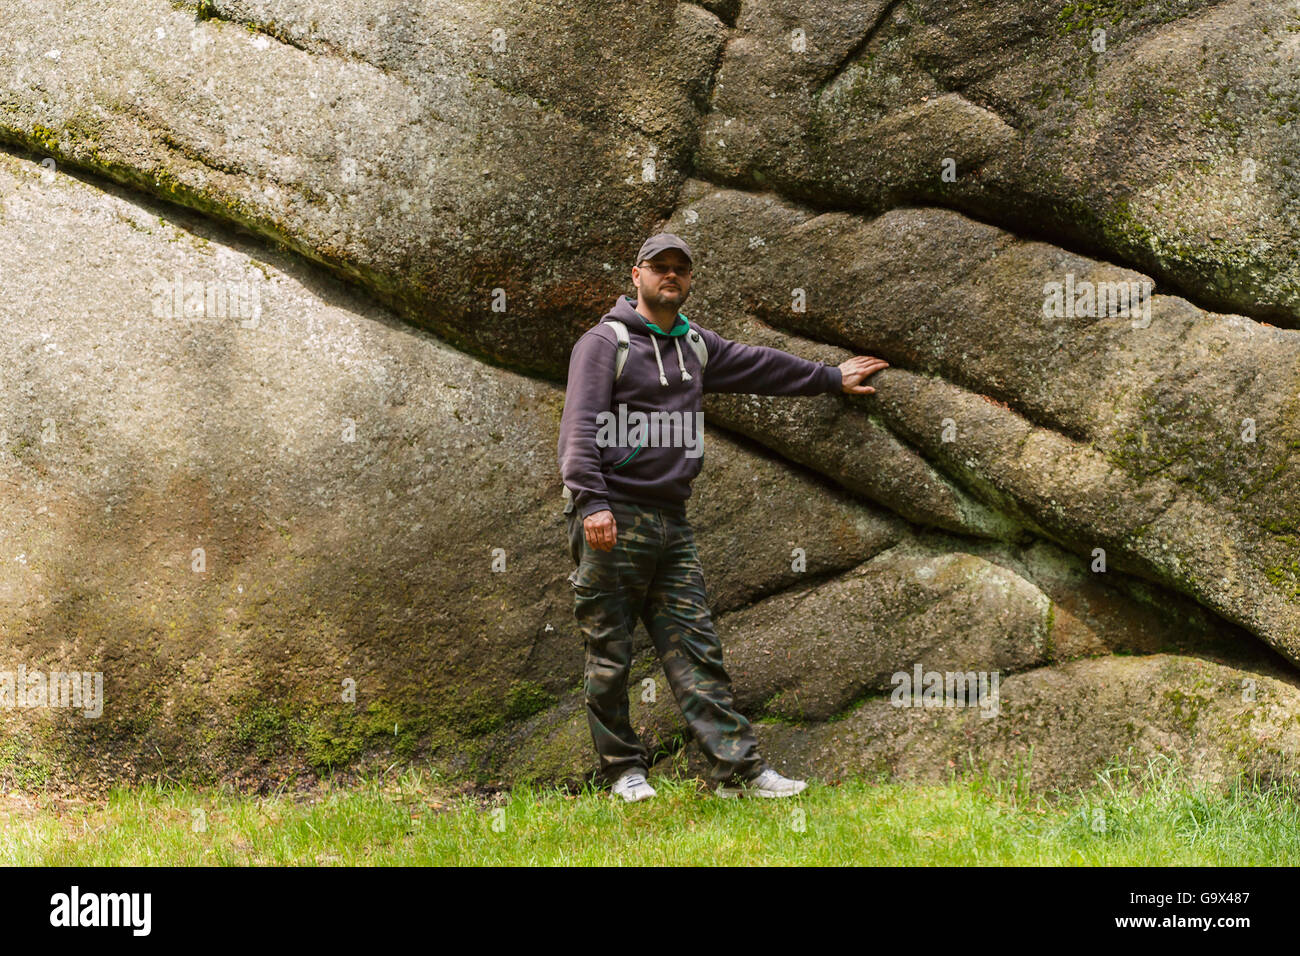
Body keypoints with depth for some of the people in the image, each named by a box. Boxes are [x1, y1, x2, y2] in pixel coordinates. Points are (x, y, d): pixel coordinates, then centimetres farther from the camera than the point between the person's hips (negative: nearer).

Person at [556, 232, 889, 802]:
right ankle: (623, 772, 9)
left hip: (671, 520, 6)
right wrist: (592, 501, -24)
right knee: (609, 657, -1)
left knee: (695, 648, 2)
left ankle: (737, 768, -1)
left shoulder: (695, 345, 19)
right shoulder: (606, 342, -3)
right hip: (612, 520, -6)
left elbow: (761, 365, 33)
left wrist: (831, 378, 43)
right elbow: (582, 428, -13)